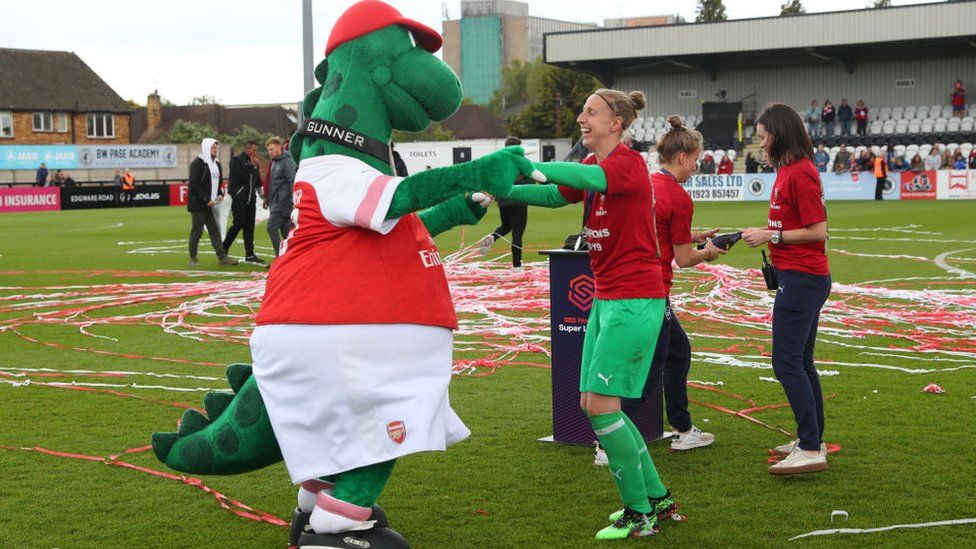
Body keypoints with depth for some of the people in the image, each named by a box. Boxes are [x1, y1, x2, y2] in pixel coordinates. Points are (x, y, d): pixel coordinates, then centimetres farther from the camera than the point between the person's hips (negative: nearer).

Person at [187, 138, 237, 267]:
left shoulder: (216, 164, 15)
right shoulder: (197, 163, -10)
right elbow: (194, 184, -16)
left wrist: (220, 193, 3)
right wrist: (206, 200, -19)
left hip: (211, 204, 7)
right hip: (198, 204, -7)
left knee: (215, 231, 4)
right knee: (196, 231, 0)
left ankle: (222, 257, 1)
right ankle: (193, 258, 8)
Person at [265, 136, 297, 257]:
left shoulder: (287, 162, -11)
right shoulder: (274, 162, 17)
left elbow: (293, 183, -16)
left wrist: (292, 201, -20)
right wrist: (268, 198, 21)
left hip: (282, 202, -9)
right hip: (275, 202, 9)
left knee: (272, 227, -12)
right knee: (285, 229, 10)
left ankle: (280, 255, -9)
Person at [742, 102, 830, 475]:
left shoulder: (800, 172, -16)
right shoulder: (788, 170, 14)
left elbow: (818, 231, -18)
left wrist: (771, 235, -14)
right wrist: (764, 233, 8)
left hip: (802, 277, -11)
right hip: (798, 275, 11)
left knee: (788, 364, -11)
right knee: (801, 363, 16)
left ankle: (811, 450, -10)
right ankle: (811, 440, 24)